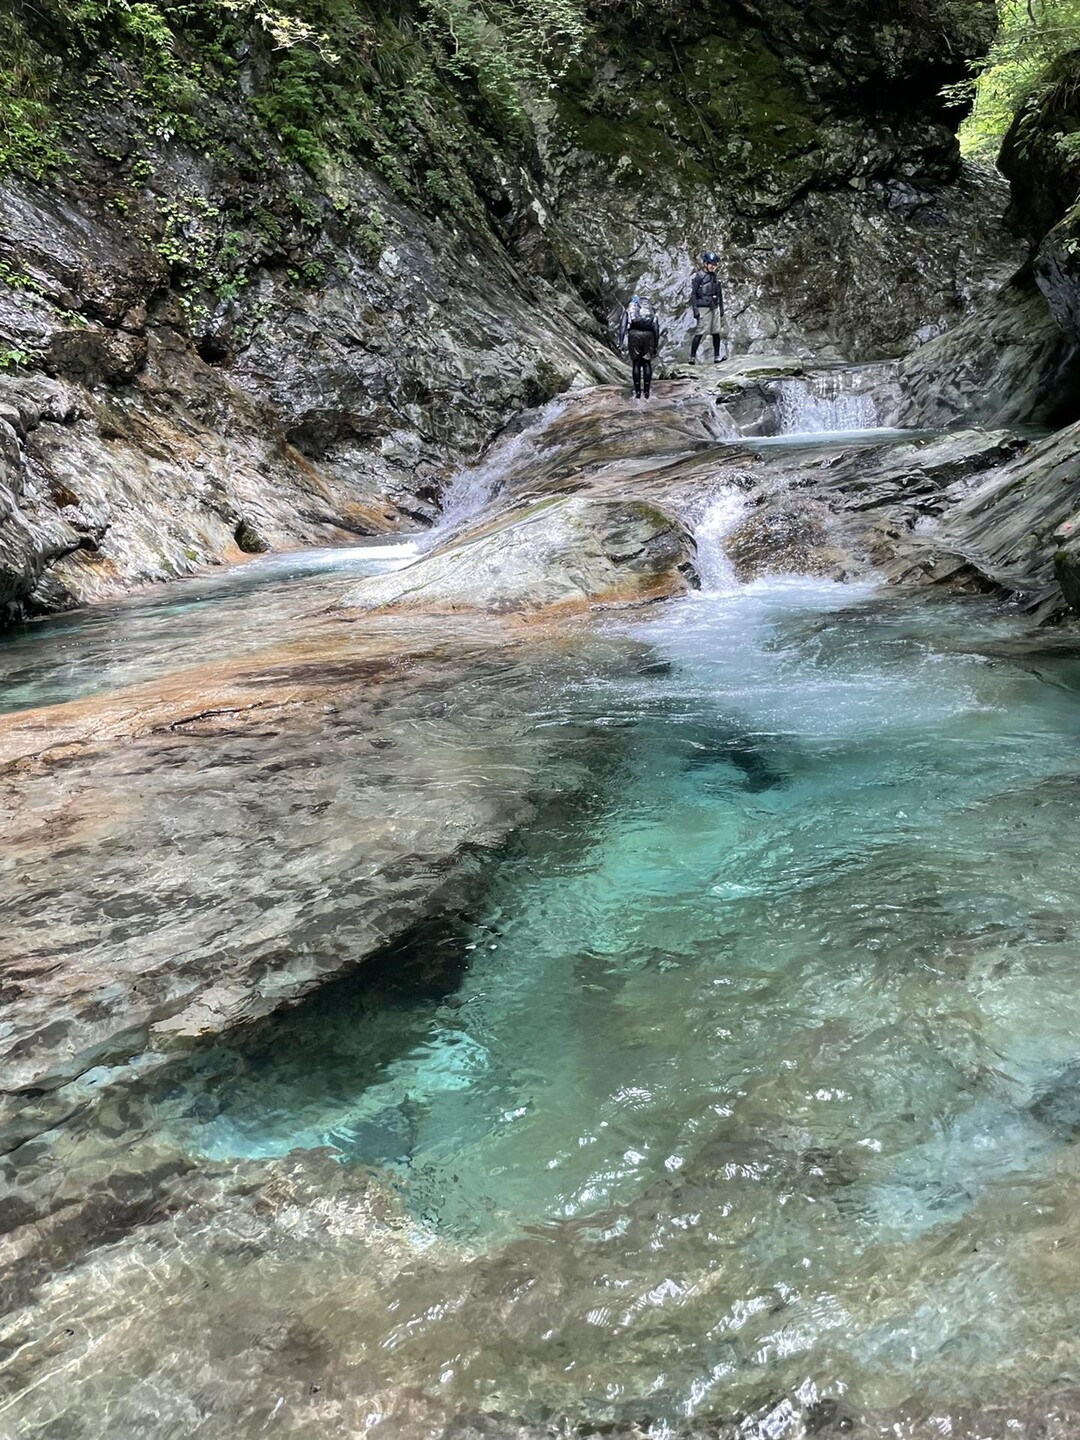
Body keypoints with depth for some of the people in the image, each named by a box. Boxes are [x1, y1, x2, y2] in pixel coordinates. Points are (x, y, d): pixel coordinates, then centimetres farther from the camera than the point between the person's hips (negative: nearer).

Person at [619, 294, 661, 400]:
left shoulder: (629, 309, 19)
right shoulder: (651, 310, 23)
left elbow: (623, 326, 6)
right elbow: (656, 328, 15)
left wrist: (621, 342, 2)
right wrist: (656, 345, 16)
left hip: (634, 334, -1)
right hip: (648, 335, 1)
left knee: (636, 363, 7)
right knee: (647, 363, 10)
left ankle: (637, 392, 5)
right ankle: (647, 392, 8)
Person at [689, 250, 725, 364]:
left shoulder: (716, 277, 14)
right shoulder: (699, 276, -5)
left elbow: (720, 295, 21)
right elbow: (693, 294, -9)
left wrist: (721, 309, 18)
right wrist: (695, 310, -15)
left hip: (714, 308, 6)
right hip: (703, 308, -6)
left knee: (716, 332, 5)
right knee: (699, 333, -10)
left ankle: (716, 357, 10)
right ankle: (692, 357, -8)